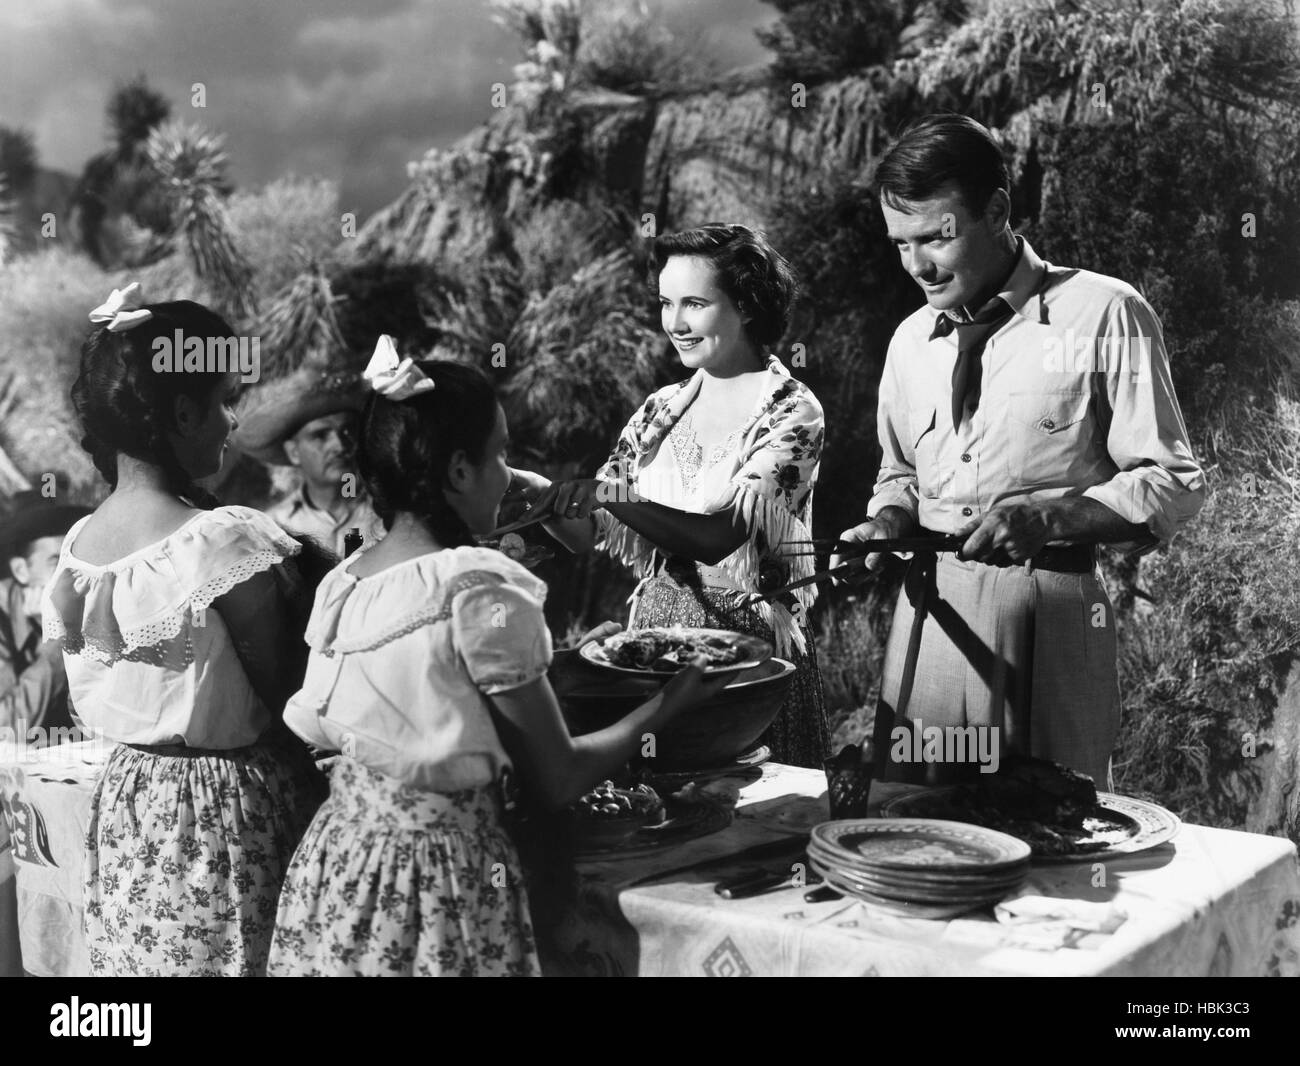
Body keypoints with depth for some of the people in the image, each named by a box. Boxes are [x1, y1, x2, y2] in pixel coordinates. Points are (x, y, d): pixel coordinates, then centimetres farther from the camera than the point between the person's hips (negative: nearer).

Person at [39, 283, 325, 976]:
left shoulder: (76, 544, -1)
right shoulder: (226, 542, -22)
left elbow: (94, 701, 8)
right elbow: (284, 695, -14)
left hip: (123, 807, 7)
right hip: (230, 816, -7)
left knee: (144, 960, 19)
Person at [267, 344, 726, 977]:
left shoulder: (344, 581, 0)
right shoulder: (481, 596, -21)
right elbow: (558, 781, -13)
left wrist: (572, 659, 18)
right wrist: (668, 704, 1)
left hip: (334, 859, 7)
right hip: (441, 872, -7)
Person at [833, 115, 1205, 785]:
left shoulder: (1103, 315, -5)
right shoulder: (911, 340, 10)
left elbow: (1175, 486, -4)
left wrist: (1047, 516, -18)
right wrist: (889, 523, 1)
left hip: (1050, 624, -4)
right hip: (929, 614, 4)